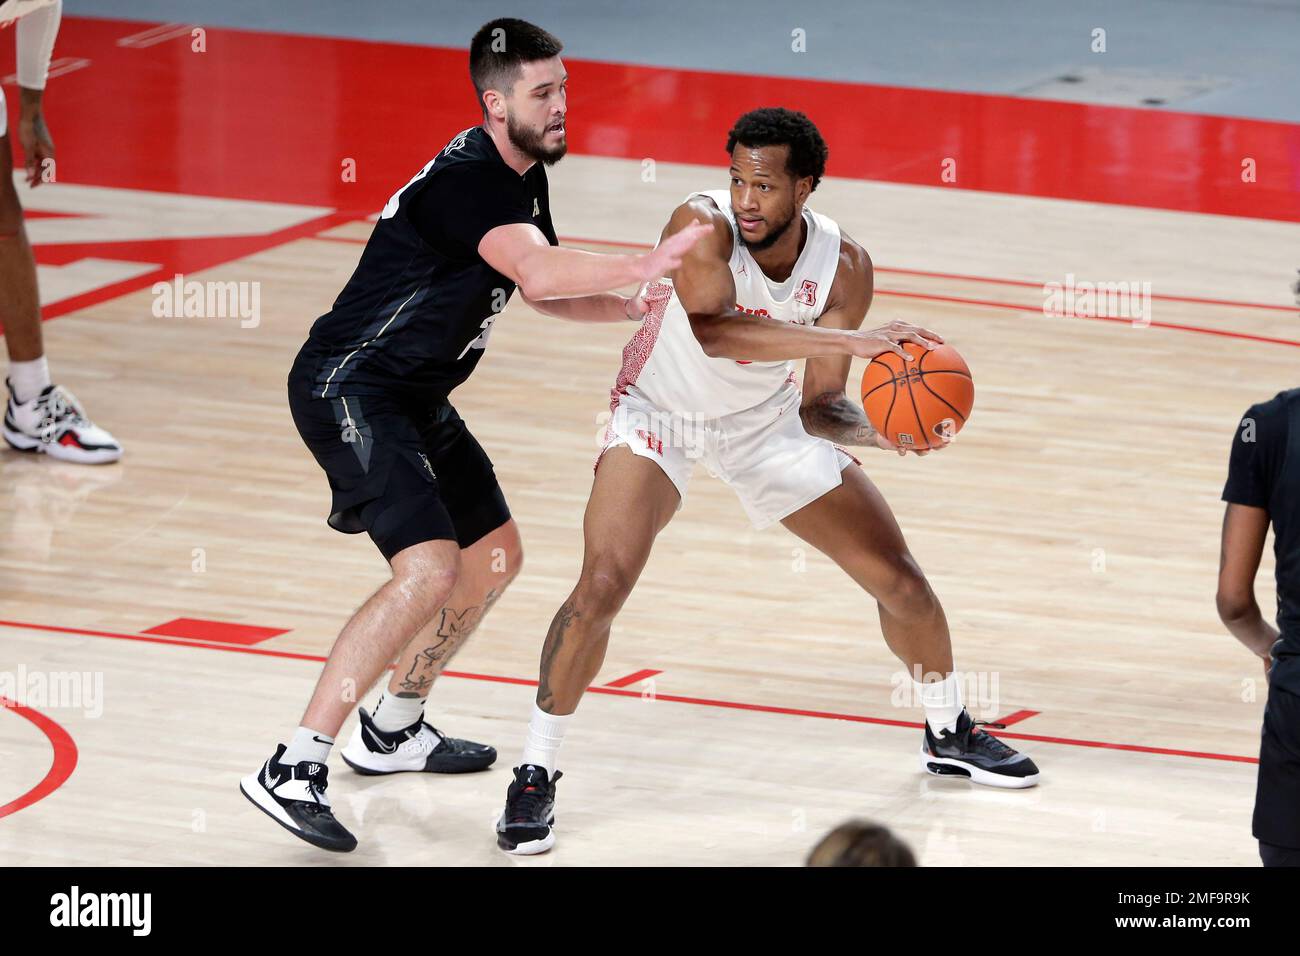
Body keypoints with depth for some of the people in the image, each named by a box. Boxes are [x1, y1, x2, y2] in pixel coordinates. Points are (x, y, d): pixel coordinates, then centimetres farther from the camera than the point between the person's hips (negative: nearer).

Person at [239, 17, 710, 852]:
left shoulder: (524, 175, 9)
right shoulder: (468, 179, -23)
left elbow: (546, 293, 20)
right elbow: (540, 273, -38)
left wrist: (640, 308, 6)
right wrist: (645, 266, -41)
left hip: (416, 398, 11)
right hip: (350, 389, -11)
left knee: (495, 556, 19)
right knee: (429, 570, -24)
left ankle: (393, 731, 34)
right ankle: (293, 771, -25)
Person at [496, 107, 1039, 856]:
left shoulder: (842, 266, -20)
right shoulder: (704, 226, -32)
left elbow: (819, 407, -13)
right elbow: (713, 329, -50)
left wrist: (880, 429, -34)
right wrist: (853, 341, -55)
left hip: (767, 422, 4)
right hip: (661, 416, -4)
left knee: (899, 575, 6)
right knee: (603, 585, -25)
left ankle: (949, 734, 33)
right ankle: (535, 776, -10)